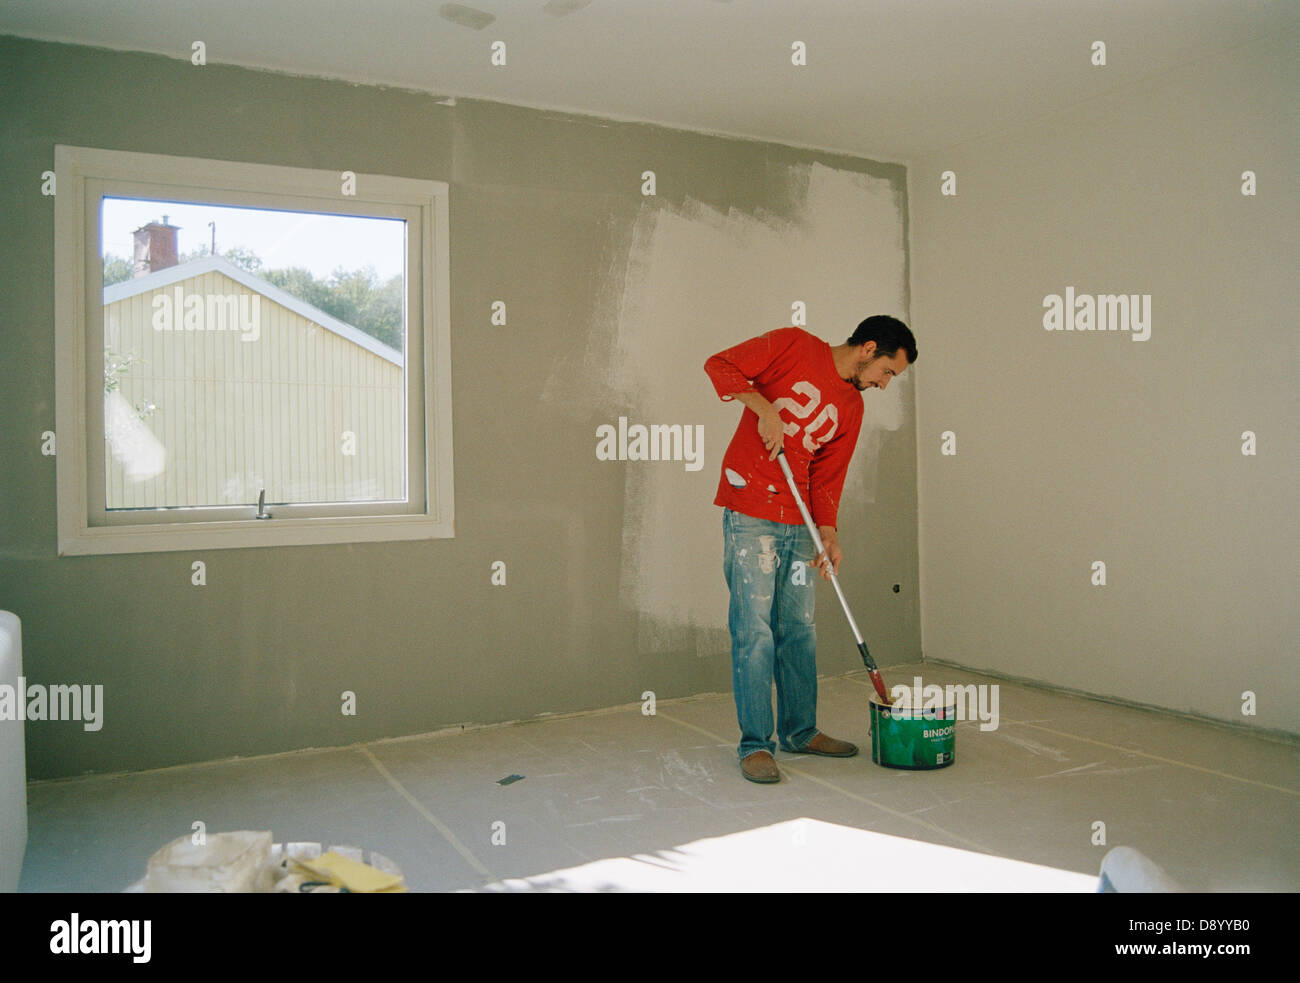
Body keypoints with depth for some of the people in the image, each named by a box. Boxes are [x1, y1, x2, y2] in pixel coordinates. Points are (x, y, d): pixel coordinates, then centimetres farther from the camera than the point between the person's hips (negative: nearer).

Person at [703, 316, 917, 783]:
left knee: (799, 630, 12)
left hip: (798, 523, 7)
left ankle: (799, 731, 26)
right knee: (754, 629, -6)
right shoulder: (792, 345, -2)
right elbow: (719, 365, -6)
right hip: (749, 515, -6)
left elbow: (826, 477, 11)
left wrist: (828, 533, -2)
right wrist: (763, 407, -17)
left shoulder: (851, 407, 14)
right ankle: (755, 744, 4)